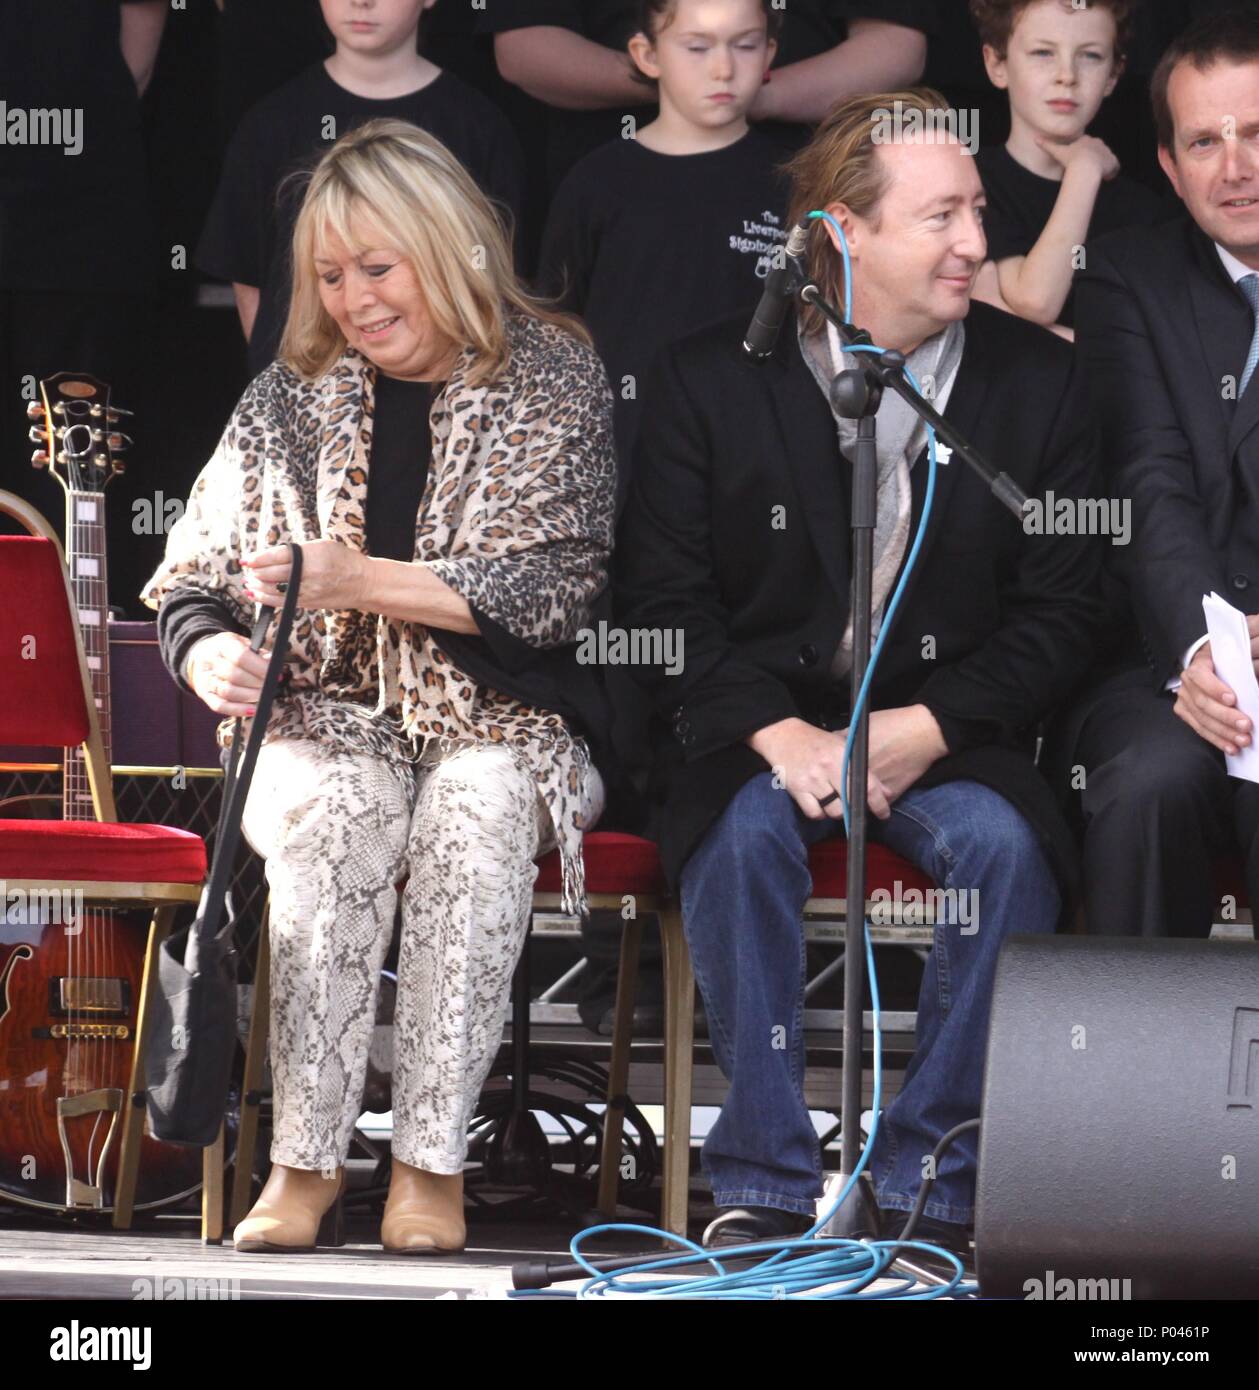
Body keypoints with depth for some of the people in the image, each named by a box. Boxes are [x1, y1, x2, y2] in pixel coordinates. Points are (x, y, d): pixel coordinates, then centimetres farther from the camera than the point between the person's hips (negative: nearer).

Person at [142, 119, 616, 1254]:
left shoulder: (556, 380, 2)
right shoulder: (292, 397, 10)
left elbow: (556, 587, -8)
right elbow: (192, 584, 13)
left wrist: (360, 581, -17)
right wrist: (211, 658, -12)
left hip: (502, 722, -1)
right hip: (330, 720, 2)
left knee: (476, 814, -36)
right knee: (333, 818, -34)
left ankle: (431, 1161, -33)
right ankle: (306, 1159, -32)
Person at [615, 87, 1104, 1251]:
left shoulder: (1039, 381, 3)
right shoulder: (709, 379, 1)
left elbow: (1059, 617, 1)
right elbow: (662, 603, -2)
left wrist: (920, 730, -13)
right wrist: (778, 735, -18)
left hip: (949, 733, 1)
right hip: (757, 728, -1)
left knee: (1006, 843, -30)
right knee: (747, 832, -33)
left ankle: (931, 1185, -19)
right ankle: (765, 1185, -24)